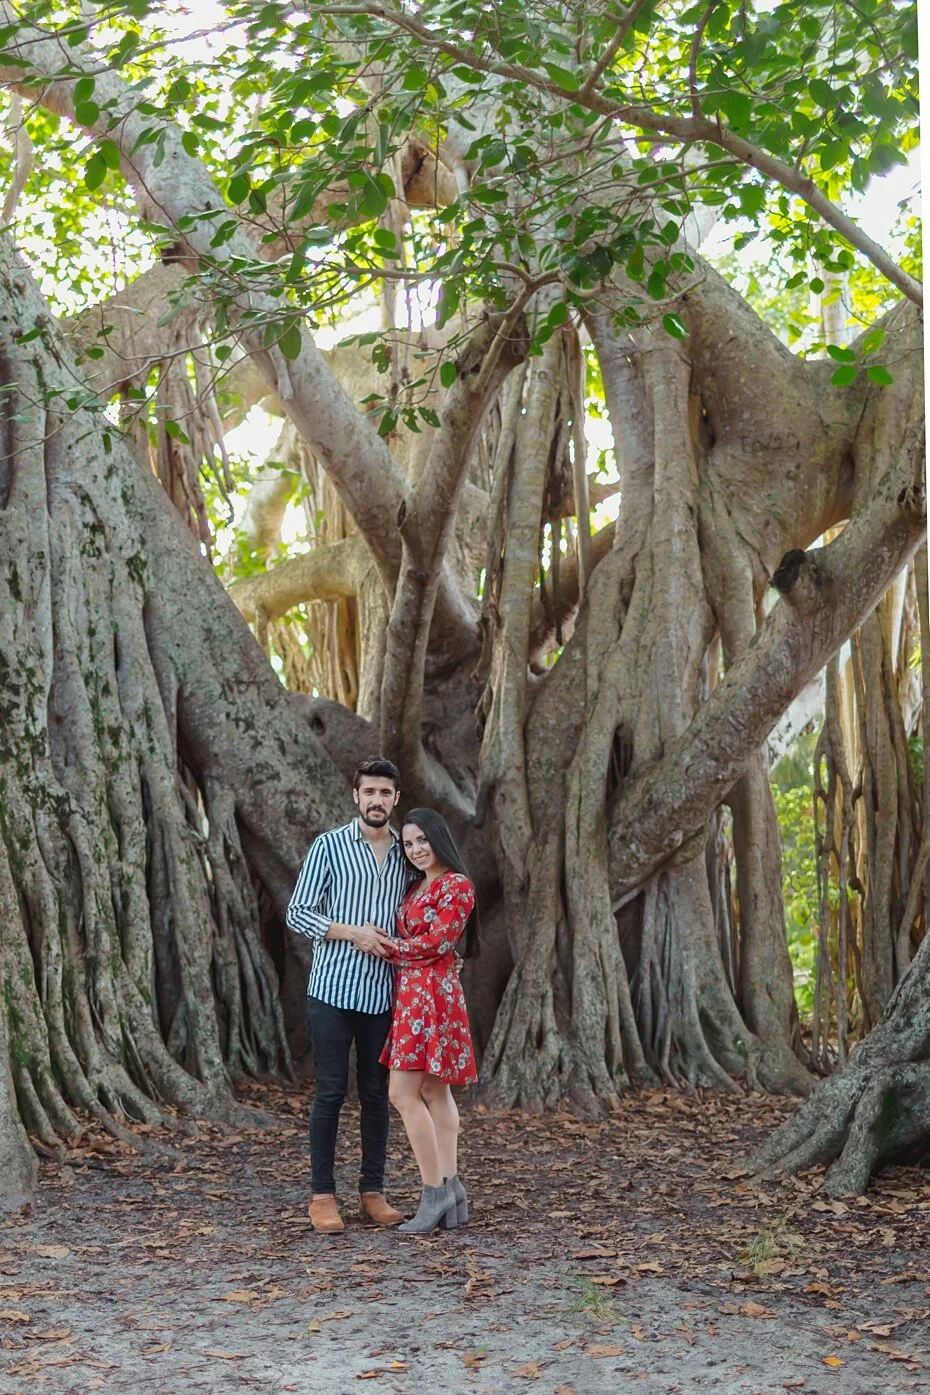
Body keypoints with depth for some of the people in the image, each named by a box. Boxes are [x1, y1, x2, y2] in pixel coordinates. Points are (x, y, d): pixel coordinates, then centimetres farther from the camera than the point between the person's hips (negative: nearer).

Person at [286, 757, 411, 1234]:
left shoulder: (408, 853, 9)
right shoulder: (328, 846, -1)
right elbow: (297, 913, -3)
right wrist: (352, 932, -15)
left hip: (383, 993, 3)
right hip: (332, 989, -3)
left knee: (376, 1093, 8)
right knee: (331, 1091, 0)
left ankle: (373, 1190, 17)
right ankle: (321, 1194, 8)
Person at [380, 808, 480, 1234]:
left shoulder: (457, 886, -10)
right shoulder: (417, 887, 17)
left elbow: (434, 944, -15)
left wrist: (384, 947, -7)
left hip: (430, 994, -10)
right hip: (411, 994, 10)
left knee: (403, 1093, -11)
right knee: (434, 1092, 8)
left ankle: (435, 1191, -7)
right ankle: (452, 1190, 10)